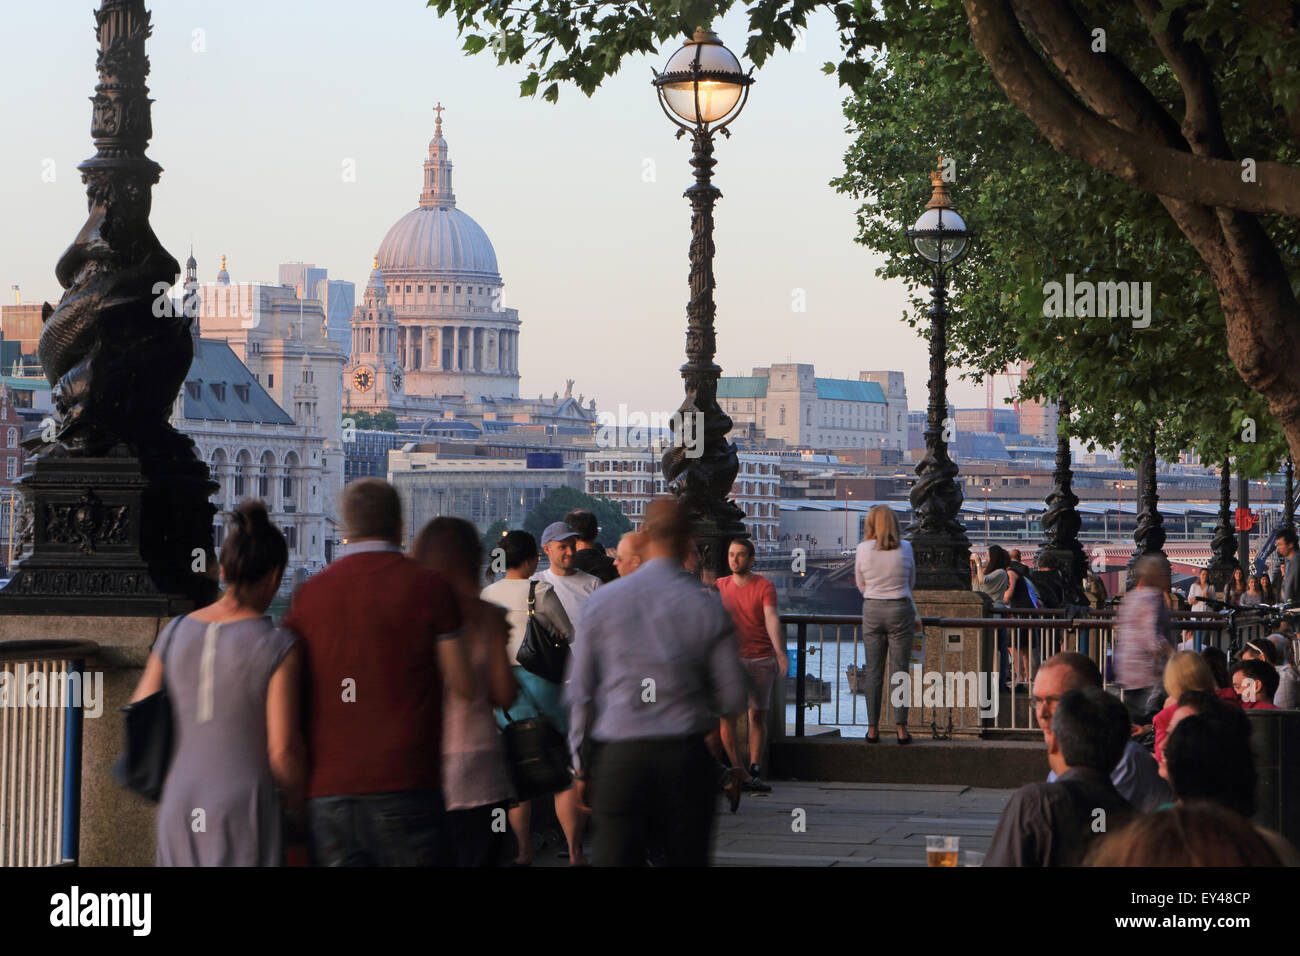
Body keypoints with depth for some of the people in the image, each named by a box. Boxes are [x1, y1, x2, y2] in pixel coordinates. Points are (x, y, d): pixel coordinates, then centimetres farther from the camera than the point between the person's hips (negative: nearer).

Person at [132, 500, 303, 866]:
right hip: (246, 819, -5)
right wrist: (297, 797, 4)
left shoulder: (176, 634, 2)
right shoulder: (279, 646, -12)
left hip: (182, 814, 5)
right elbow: (284, 750, -16)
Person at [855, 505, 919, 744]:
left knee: (873, 672, 6)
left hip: (872, 610, 1)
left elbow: (861, 585, 7)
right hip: (900, 609, -1)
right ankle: (901, 729, 1)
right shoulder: (905, 547, -4)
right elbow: (911, 583, 8)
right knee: (900, 671, 2)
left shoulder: (863, 549, -4)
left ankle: (873, 729, 7)